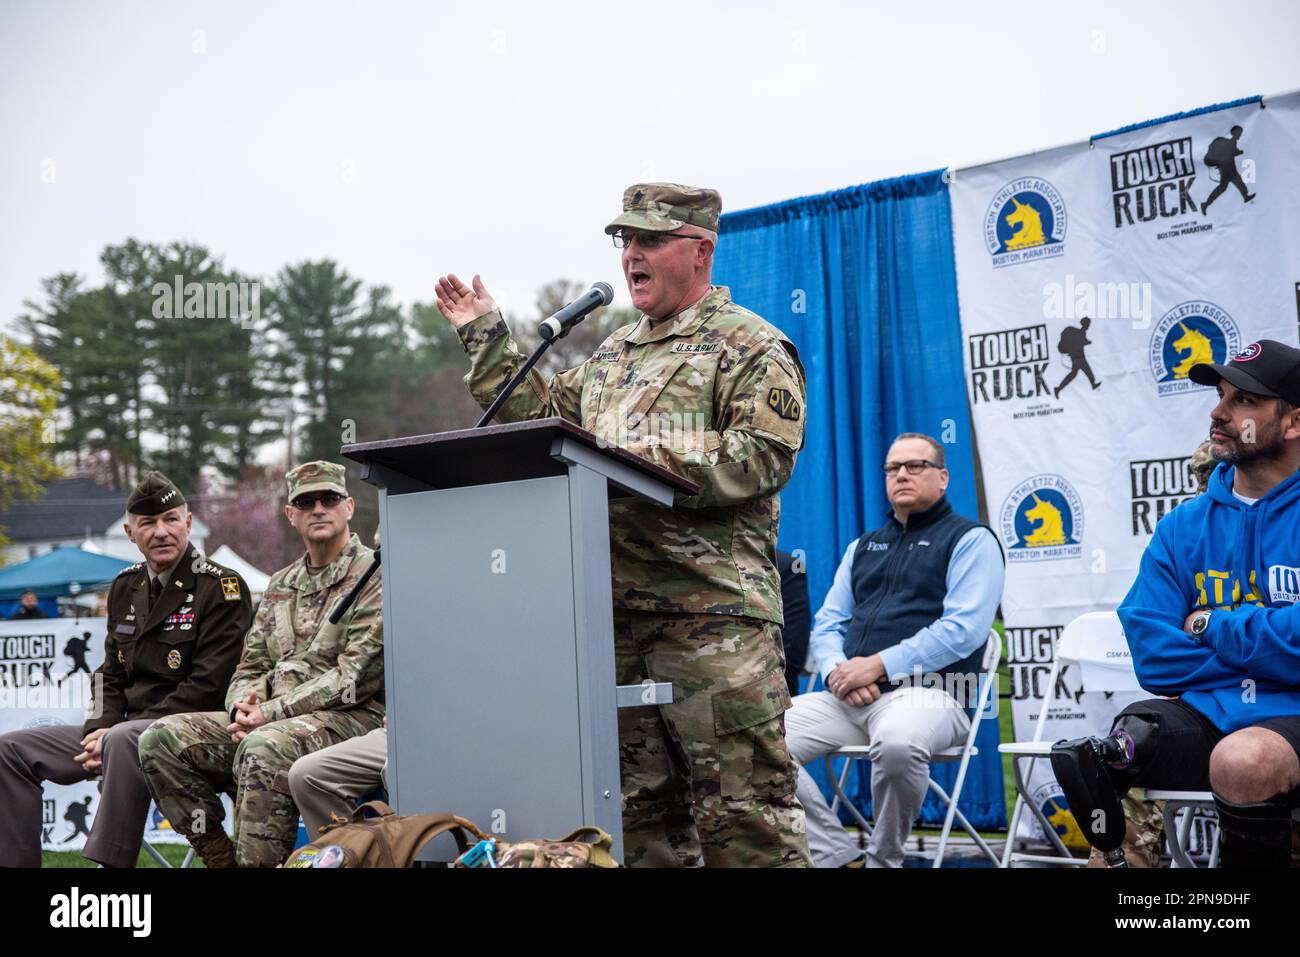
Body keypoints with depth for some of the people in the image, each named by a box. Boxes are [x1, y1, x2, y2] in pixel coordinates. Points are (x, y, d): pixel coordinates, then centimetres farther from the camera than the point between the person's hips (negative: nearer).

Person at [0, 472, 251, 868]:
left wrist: (115, 734, -17)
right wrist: (100, 731, -4)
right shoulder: (126, 587, 14)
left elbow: (208, 687, -16)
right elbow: (112, 674, 18)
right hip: (124, 728, 8)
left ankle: (110, 861, -40)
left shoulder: (222, 587, -10)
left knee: (125, 741, -40)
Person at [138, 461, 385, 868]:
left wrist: (271, 712, -15)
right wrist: (242, 707, -5)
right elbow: (251, 668, 20)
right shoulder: (280, 584, 21)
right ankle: (220, 856, -8)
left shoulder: (373, 576, -3)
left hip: (350, 720, -7)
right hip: (270, 721, 8)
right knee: (163, 738, -10)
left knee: (263, 747, -38)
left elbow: (354, 678, -11)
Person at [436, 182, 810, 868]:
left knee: (742, 806, -8)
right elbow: (538, 415, 28)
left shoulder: (752, 347, 0)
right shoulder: (612, 355, 24)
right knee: (640, 802, 12)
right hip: (618, 612, 7)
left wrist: (645, 461, -18)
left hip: (715, 611, -7)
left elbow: (762, 456, -13)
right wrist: (486, 340, 23)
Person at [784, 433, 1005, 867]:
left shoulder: (970, 540, 5)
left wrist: (878, 665, -14)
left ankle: (883, 858, -14)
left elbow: (963, 629, -9)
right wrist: (838, 669, -4)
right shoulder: (862, 547, 25)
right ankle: (836, 855, -7)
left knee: (896, 741, -40)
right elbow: (827, 624, 20)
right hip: (847, 697, 6)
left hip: (925, 692, -6)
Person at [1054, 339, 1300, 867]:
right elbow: (1154, 657, 1)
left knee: (1243, 761, -37)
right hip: (1204, 716, 3)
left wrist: (1212, 624, -5)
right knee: (1080, 761, -23)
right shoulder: (1183, 526, 11)